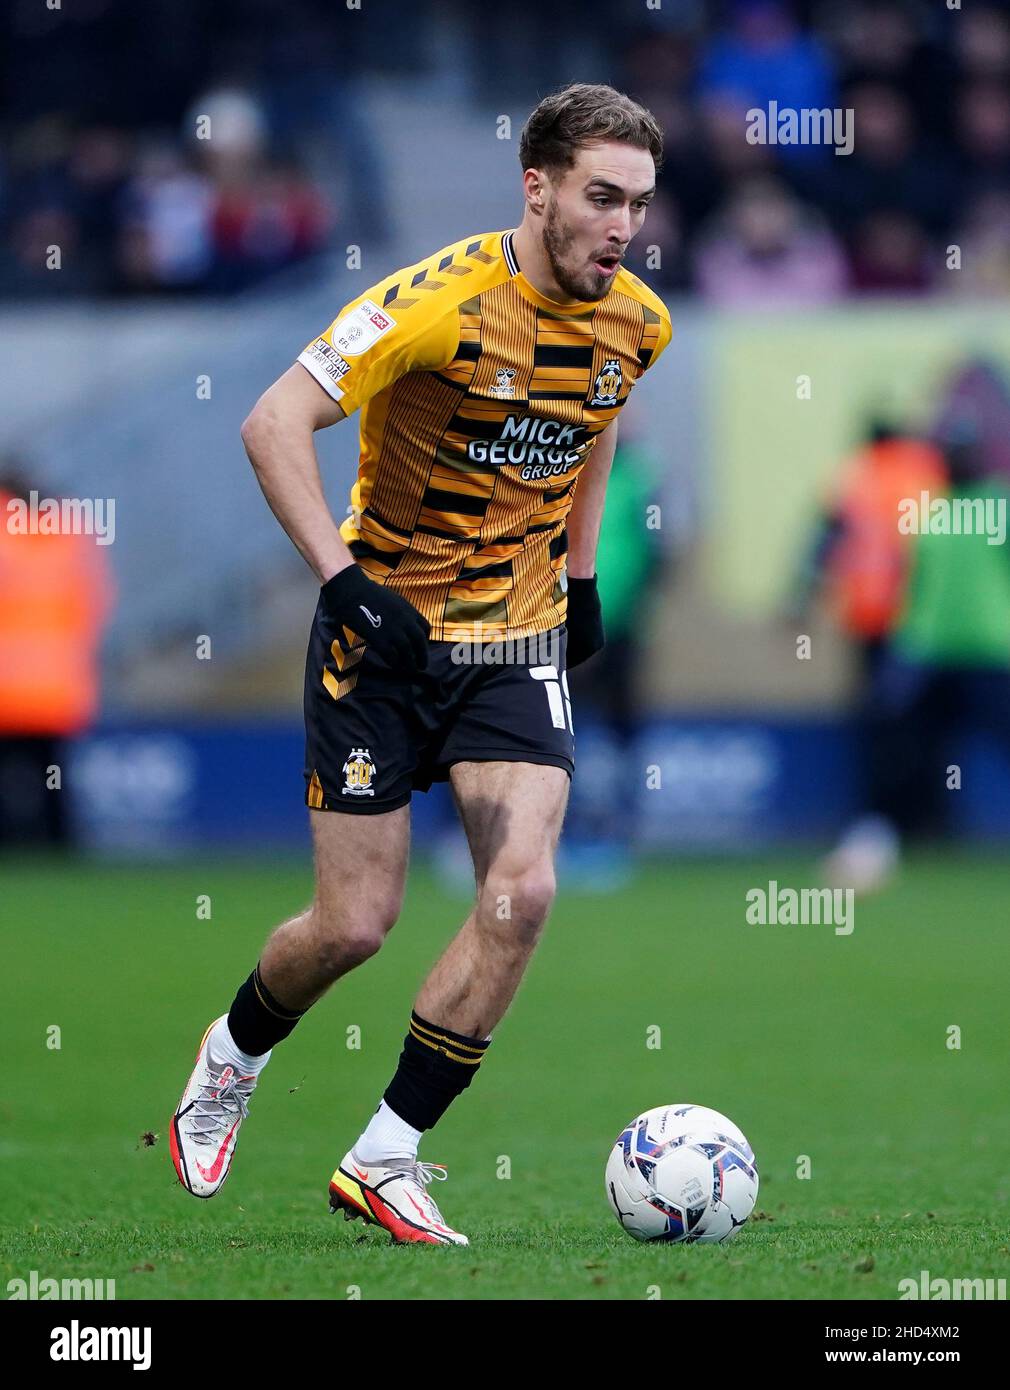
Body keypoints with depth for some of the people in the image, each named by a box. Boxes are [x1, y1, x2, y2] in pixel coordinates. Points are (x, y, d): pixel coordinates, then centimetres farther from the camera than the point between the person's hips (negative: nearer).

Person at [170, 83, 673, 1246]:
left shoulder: (636, 322, -2)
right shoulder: (441, 301, -21)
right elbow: (273, 425, -22)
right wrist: (345, 580, -27)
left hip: (518, 641, 4)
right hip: (387, 630, -4)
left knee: (522, 888, -16)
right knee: (355, 922, -3)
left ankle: (384, 1159, -5)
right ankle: (232, 1059, 32)